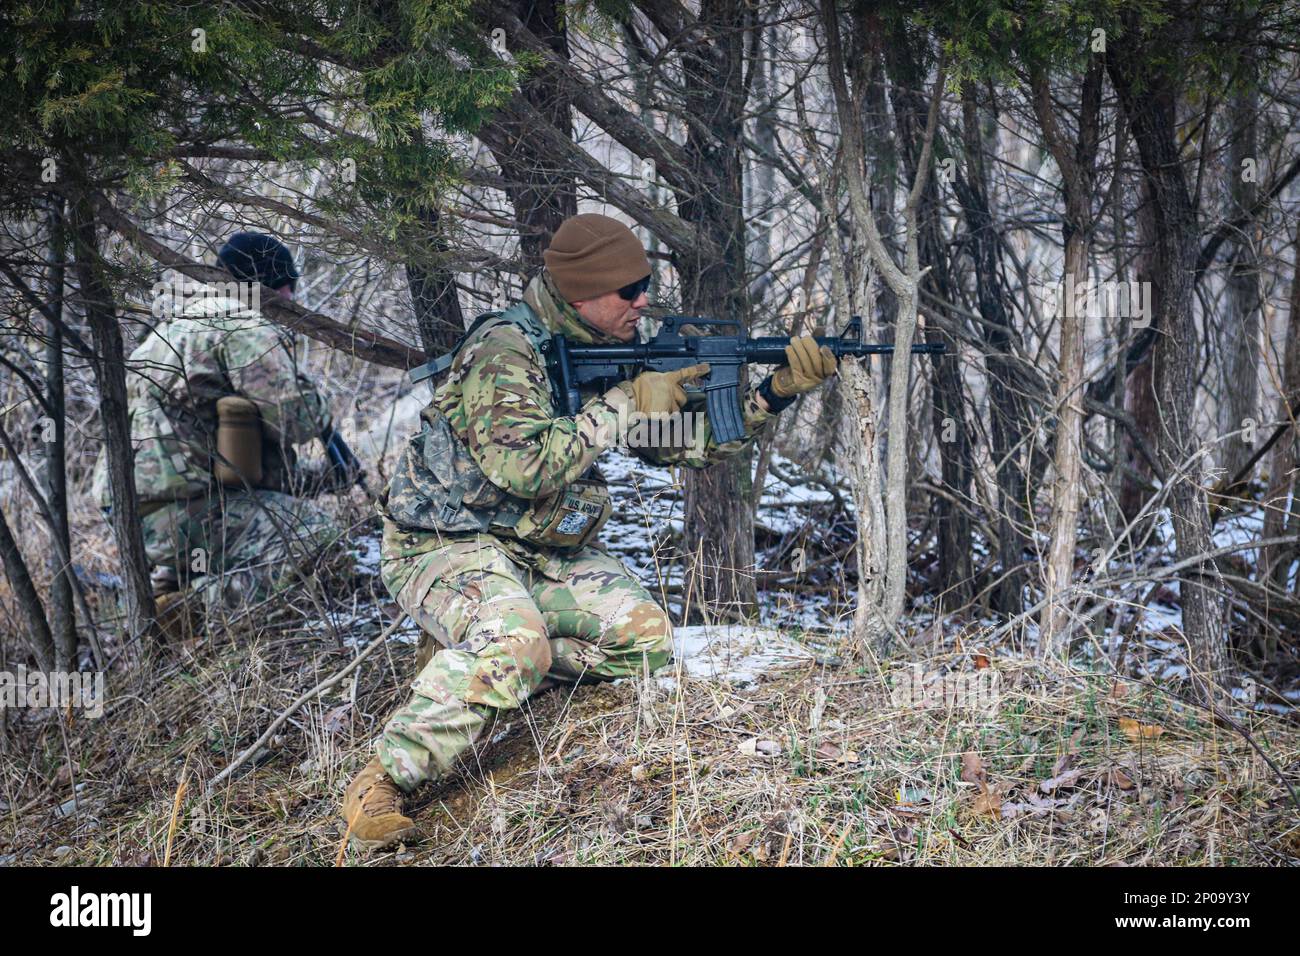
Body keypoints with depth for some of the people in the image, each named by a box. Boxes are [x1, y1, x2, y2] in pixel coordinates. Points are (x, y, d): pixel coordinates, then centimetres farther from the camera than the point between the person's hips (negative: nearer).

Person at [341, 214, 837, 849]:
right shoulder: (504, 351, -20)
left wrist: (778, 390, -7)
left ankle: (469, 663, 1)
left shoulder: (616, 352, 5)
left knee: (645, 637, -10)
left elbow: (690, 442, 6)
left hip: (546, 553, 8)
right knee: (515, 641, -36)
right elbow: (525, 467, -32)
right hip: (446, 546, -8)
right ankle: (382, 782, -26)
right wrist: (623, 406, -24)